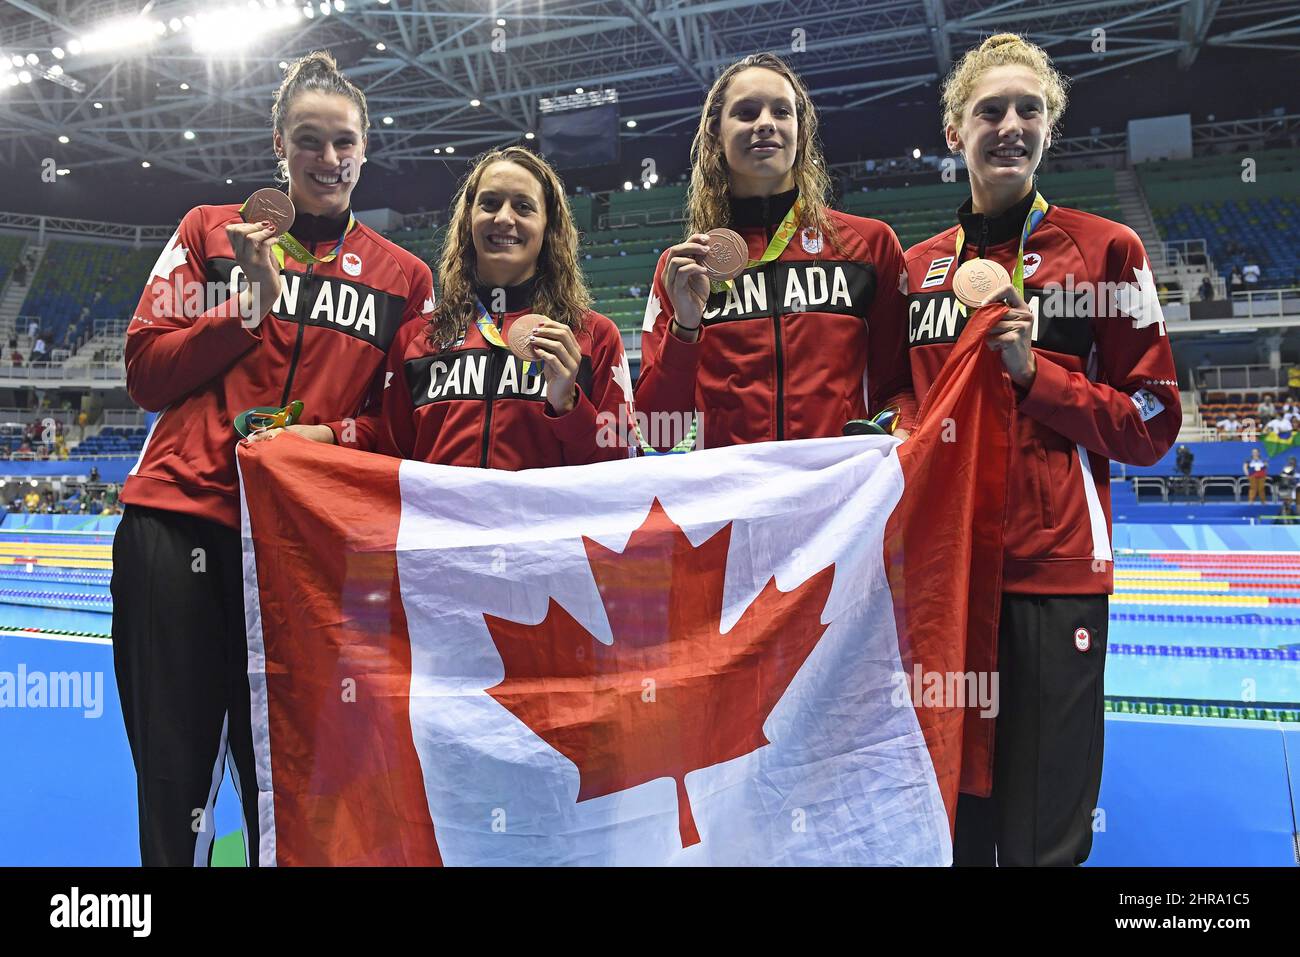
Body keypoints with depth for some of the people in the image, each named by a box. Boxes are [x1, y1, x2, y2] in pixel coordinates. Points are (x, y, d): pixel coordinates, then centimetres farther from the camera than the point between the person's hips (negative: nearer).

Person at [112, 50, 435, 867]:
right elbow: (146, 372, 6)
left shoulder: (404, 277, 10)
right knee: (176, 780, 5)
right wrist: (251, 305, -6)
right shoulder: (212, 232, 11)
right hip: (180, 520, 0)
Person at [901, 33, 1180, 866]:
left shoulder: (1107, 250, 1)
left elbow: (1153, 427, -1)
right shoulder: (917, 267, 11)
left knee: (1042, 835, 6)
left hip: (1055, 573, -3)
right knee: (950, 825, 15)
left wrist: (1034, 371, -12)